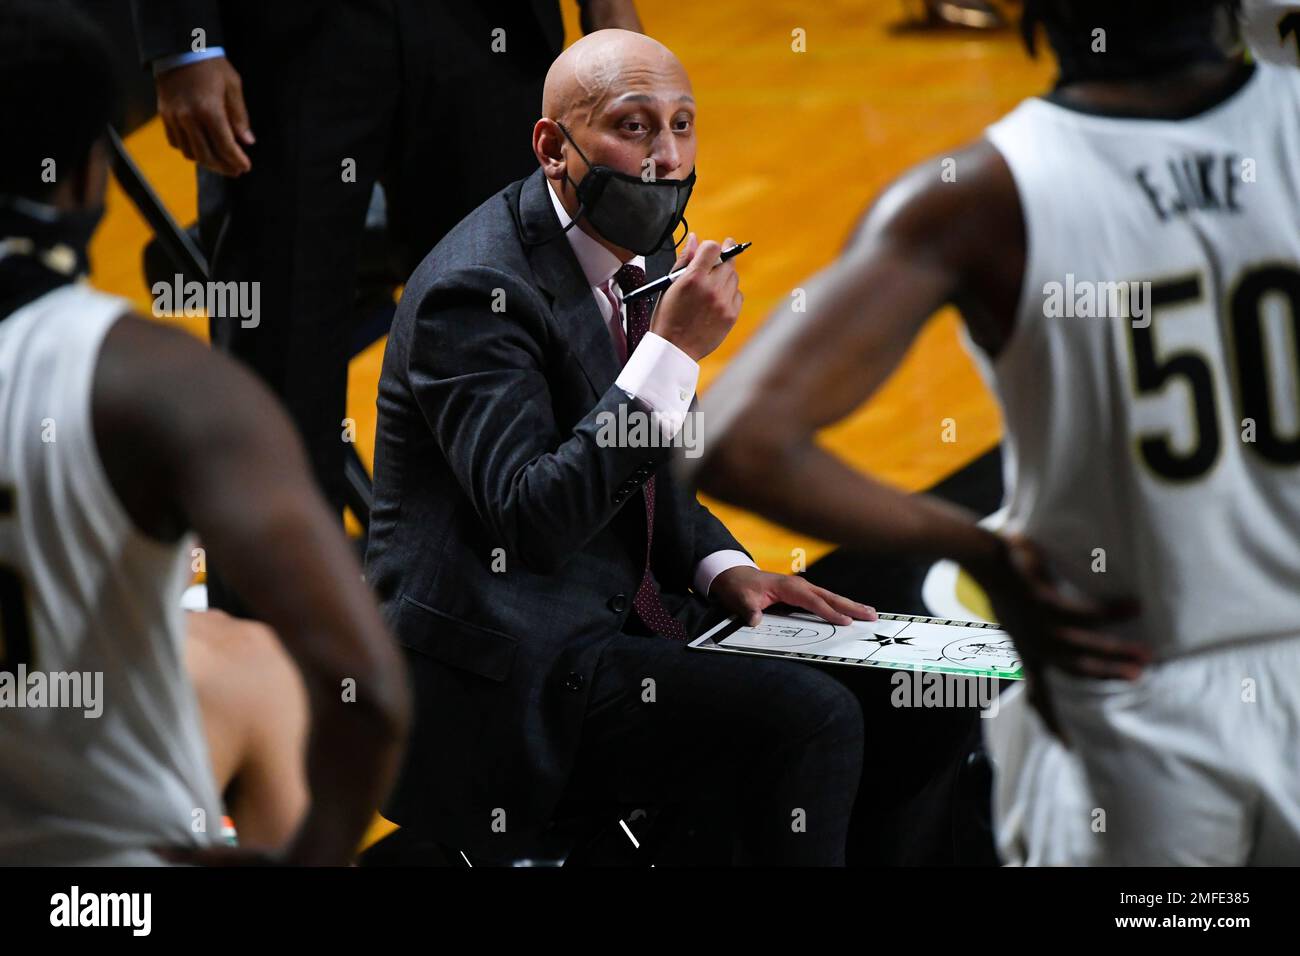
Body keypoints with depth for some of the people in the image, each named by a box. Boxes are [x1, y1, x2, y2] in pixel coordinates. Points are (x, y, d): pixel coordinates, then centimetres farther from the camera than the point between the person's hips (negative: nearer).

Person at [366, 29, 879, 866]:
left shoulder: (645, 253, 10)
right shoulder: (475, 290, -18)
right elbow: (531, 520, -27)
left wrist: (720, 568, 2)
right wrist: (676, 350, -27)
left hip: (620, 624, 9)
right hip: (511, 679, -9)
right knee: (810, 721, -23)